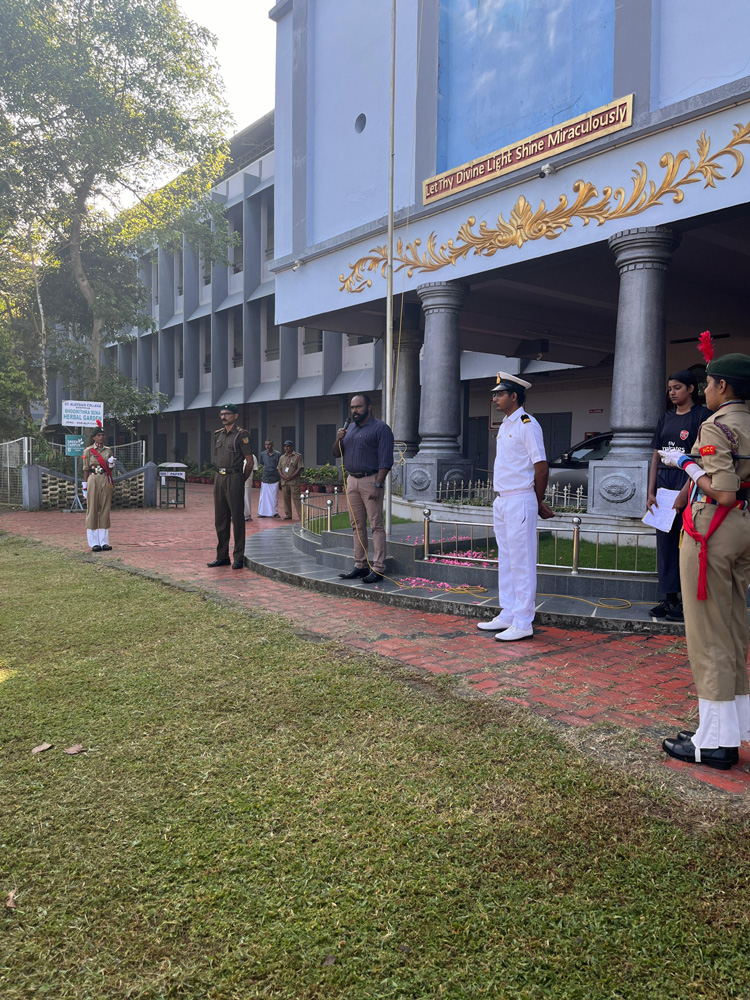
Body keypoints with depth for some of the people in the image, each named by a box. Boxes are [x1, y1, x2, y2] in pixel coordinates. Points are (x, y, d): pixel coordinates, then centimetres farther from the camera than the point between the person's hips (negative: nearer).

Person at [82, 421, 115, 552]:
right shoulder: (88, 451, 2)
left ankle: (104, 541, 9)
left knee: (105, 510, 4)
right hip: (93, 481, -3)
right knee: (92, 511, -2)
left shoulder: (108, 451, 12)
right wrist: (85, 488, -2)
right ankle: (94, 542, 3)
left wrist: (111, 464, -6)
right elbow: (86, 470, 2)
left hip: (106, 482, 4)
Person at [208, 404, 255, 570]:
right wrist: (221, 474, 15)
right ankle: (222, 556, 18)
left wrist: (241, 480, -1)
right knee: (220, 519, 10)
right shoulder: (218, 434, 14)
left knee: (237, 519, -3)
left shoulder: (241, 435, -7)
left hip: (234, 478, -7)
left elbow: (250, 461, -7)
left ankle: (238, 558, 3)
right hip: (219, 478, 7)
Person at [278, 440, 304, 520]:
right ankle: (288, 514, 15)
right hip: (284, 481, 5)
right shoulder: (282, 457, 17)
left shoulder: (298, 456, 1)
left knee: (296, 498, -10)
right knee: (286, 498, 6)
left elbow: (300, 468, -6)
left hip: (294, 481, -5)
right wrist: (282, 476, -5)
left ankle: (301, 515, -9)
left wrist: (292, 476, -14)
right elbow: (279, 468, 16)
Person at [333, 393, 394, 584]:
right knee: (357, 526, 9)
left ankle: (378, 569, -5)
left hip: (370, 480, -7)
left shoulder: (380, 428, -5)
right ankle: (360, 566, 16)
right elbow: (337, 454, 21)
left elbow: (385, 460, -12)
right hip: (351, 480, 7)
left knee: (376, 525, -7)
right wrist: (338, 440, 0)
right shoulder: (350, 429, 18)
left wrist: (377, 485, -20)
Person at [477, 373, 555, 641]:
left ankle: (523, 623, 1)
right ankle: (507, 616, 24)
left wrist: (538, 502, -4)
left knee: (522, 562, -5)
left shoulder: (527, 425, -13)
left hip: (520, 501, -10)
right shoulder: (504, 425, 16)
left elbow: (541, 467, -14)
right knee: (505, 561, 14)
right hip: (501, 501, 10)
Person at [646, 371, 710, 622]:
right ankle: (670, 598, 16)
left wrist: (686, 491, -20)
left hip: (688, 484, -6)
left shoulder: (702, 415, -4)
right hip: (664, 482, 6)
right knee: (665, 542, 8)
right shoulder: (665, 418, 15)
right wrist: (651, 492, 6)